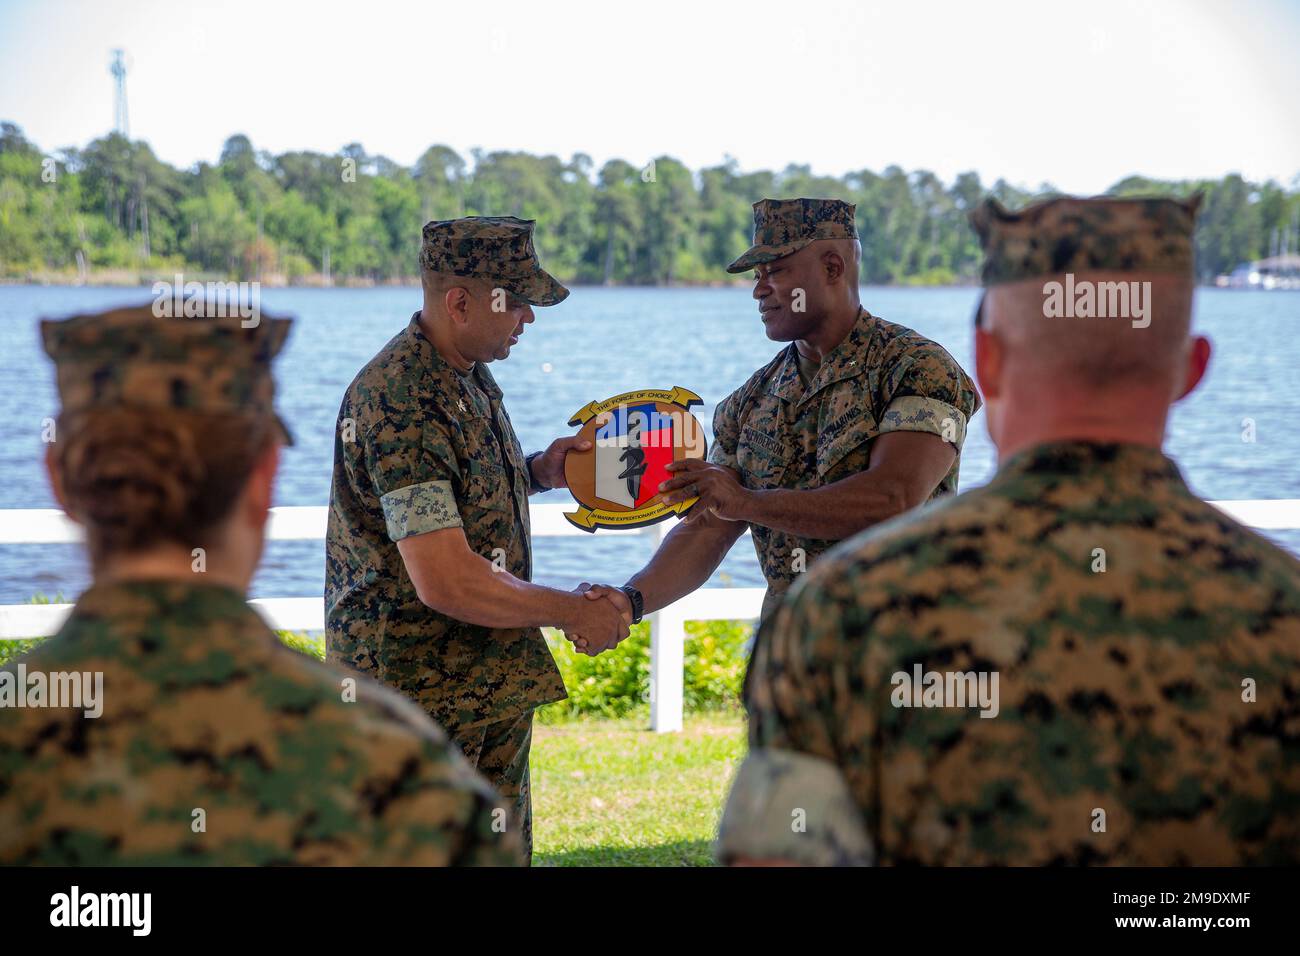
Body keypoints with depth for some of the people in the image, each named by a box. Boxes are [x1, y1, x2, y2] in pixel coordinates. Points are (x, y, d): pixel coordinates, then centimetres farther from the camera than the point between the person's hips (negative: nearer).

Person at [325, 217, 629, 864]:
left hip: (495, 685, 10)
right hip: (418, 693, -10)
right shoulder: (399, 404, -23)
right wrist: (572, 612, -17)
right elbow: (445, 580, -28)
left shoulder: (470, 375, 10)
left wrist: (537, 472, 8)